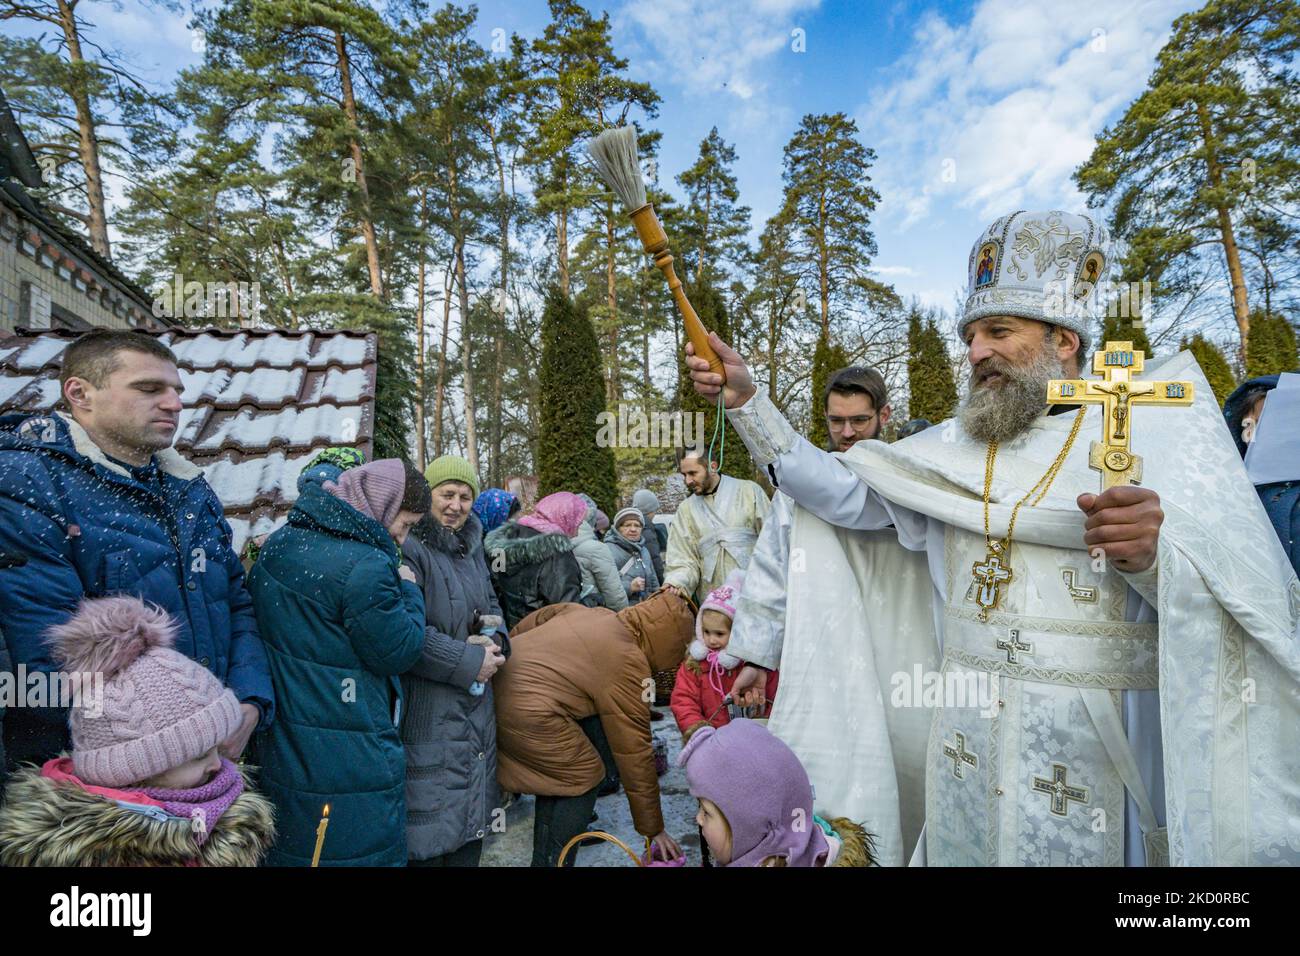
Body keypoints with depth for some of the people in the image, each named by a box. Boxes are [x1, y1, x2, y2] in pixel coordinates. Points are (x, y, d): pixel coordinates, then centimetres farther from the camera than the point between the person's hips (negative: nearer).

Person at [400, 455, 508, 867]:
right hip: (429, 713, -8)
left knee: (472, 812, 19)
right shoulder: (409, 548, -15)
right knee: (432, 827, 2)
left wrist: (494, 638, -5)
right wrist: (470, 662, -17)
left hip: (476, 706, 8)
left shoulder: (471, 547, 11)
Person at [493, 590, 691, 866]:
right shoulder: (628, 663, -6)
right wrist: (653, 829, 7)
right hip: (526, 712, -9)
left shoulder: (590, 612, 15)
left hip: (494, 683, 9)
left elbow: (533, 621, 21)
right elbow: (634, 751, -2)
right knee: (582, 779, 7)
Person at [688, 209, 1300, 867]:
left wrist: (1151, 558, -30)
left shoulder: (1160, 431, -4)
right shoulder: (951, 450, 7)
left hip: (1096, 757, -3)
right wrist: (745, 399, -9)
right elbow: (841, 493, -3)